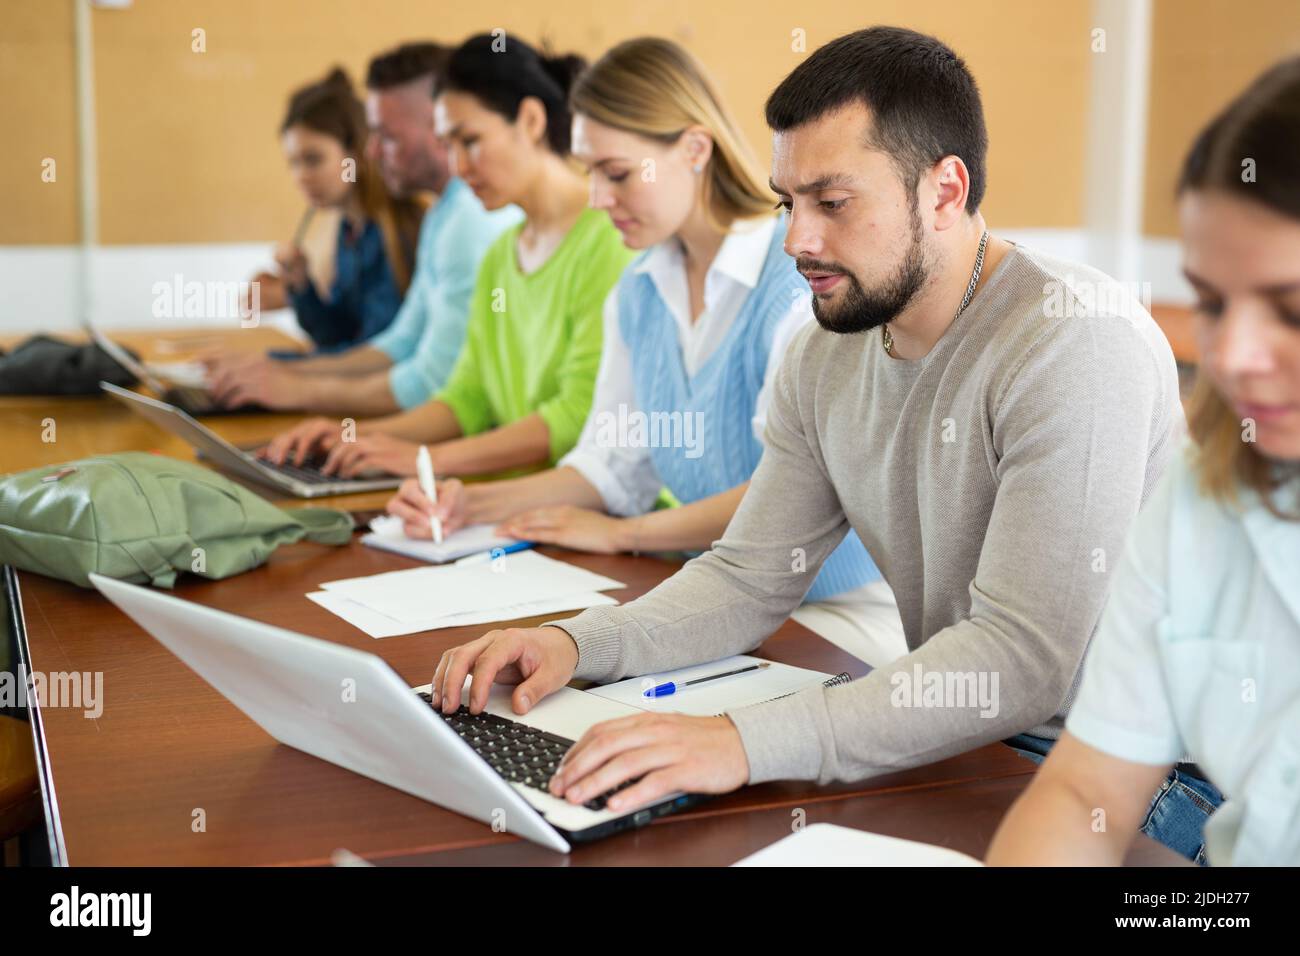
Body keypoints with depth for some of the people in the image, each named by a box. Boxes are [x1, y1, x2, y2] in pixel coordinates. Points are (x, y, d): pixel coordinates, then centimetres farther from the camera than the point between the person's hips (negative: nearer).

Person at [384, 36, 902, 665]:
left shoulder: (801, 276, -18)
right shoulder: (637, 294, 8)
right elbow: (613, 464, 12)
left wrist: (619, 533, -12)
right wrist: (471, 506, -2)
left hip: (844, 612, -6)